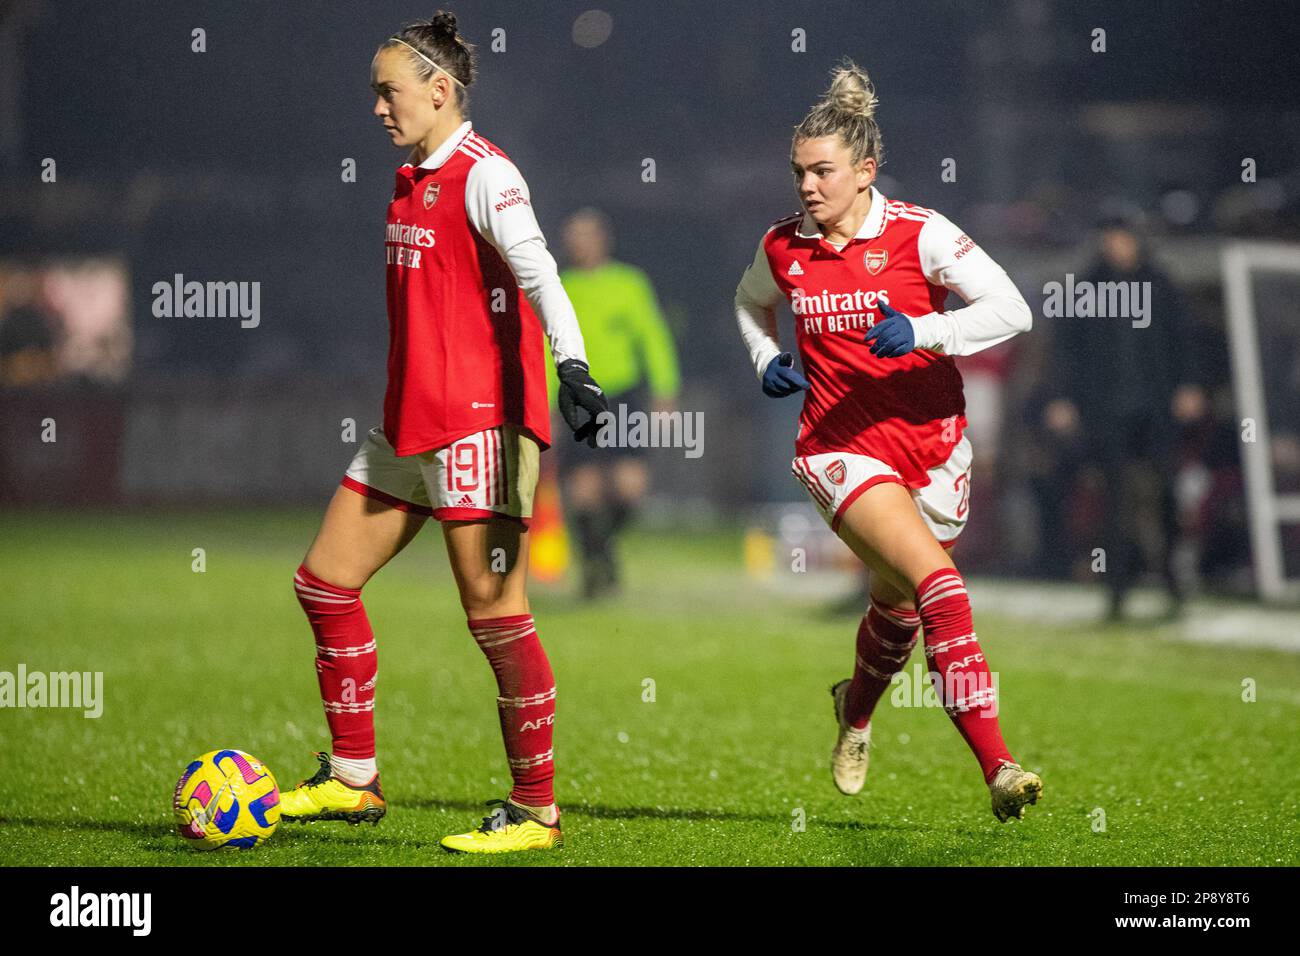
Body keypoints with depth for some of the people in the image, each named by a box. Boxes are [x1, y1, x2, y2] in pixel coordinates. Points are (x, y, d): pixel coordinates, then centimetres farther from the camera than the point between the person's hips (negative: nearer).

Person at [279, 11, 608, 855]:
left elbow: (537, 272, -26)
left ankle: (537, 812, 1)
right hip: (410, 422, 10)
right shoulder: (414, 181, 15)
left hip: (479, 421, -10)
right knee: (325, 581, 11)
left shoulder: (483, 175, -12)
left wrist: (573, 366, -40)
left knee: (494, 614, -7)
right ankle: (353, 779, 20)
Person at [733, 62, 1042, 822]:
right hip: (841, 446, -1)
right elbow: (750, 303, 24)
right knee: (938, 585, -23)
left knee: (899, 604, 16)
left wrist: (922, 330, -28)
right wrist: (767, 361, 4)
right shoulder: (783, 248, 0)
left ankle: (857, 707, 52)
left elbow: (1012, 310, -15)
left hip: (930, 441, 1)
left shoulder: (918, 233, -9)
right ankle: (996, 765, -28)